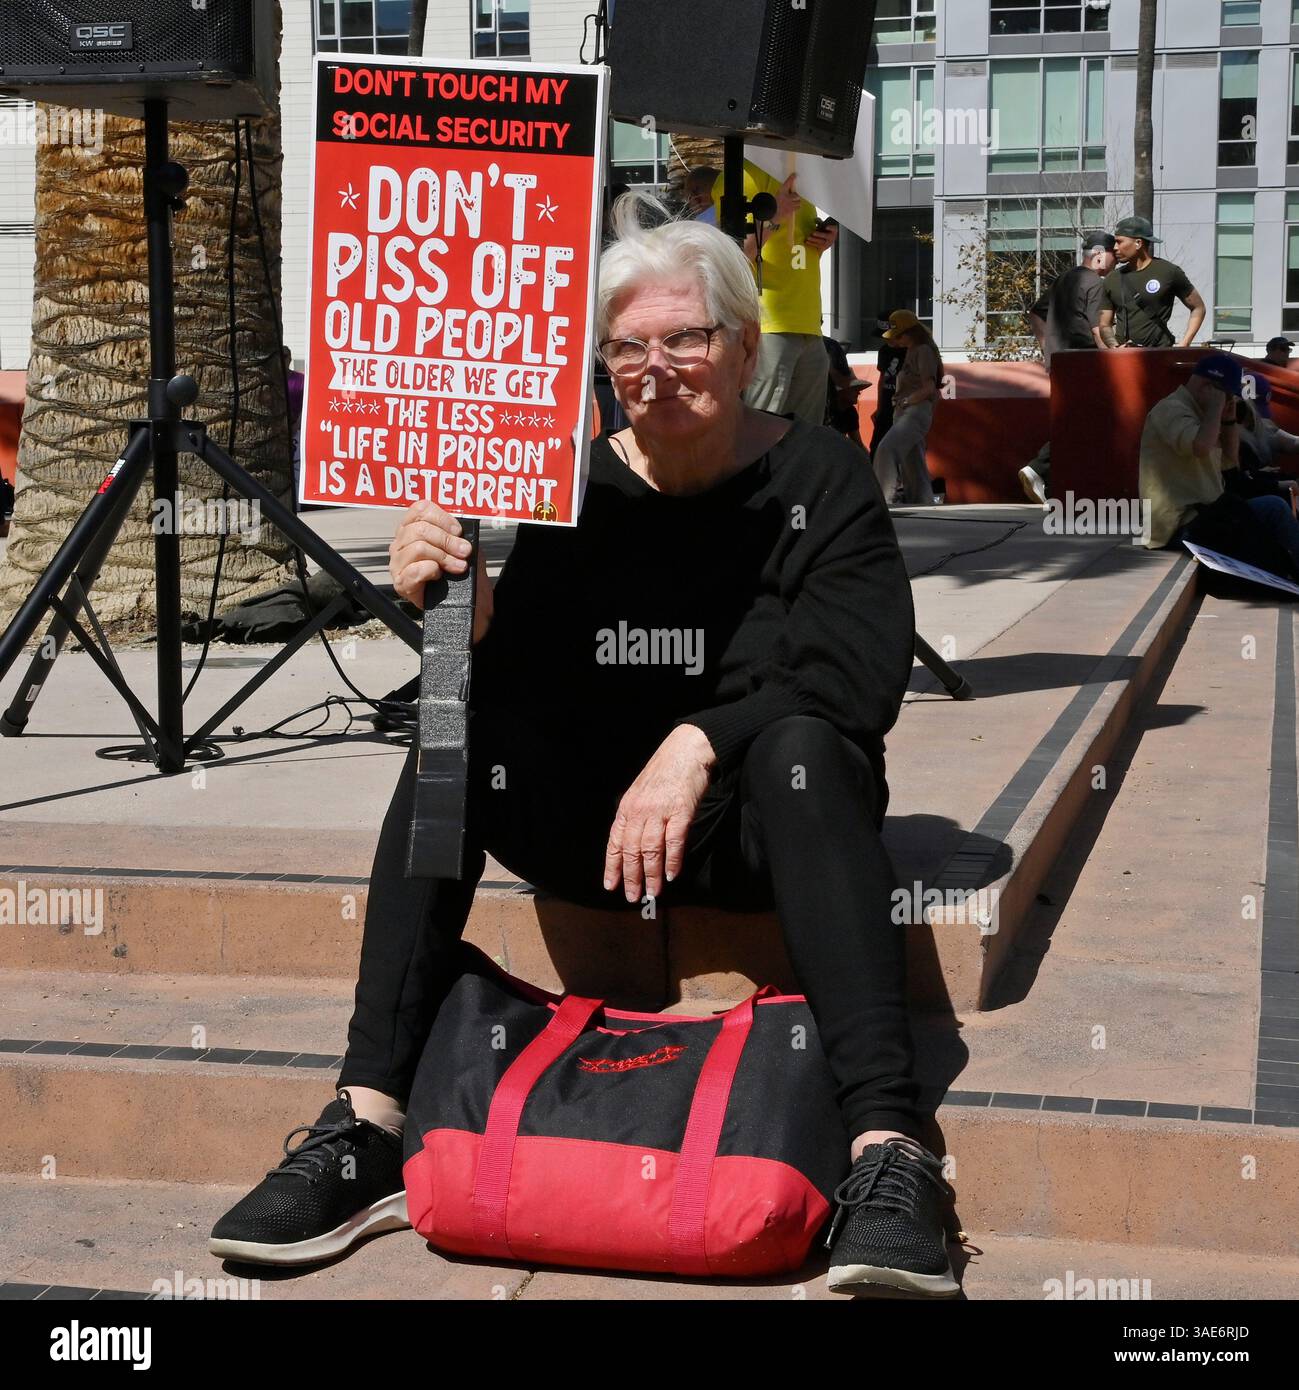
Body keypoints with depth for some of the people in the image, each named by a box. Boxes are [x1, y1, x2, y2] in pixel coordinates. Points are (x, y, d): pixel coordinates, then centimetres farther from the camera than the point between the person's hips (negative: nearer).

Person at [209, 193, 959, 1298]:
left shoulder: (817, 479, -5)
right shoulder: (581, 488, 0)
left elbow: (865, 669, -18)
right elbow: (524, 682, -8)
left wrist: (699, 742, -29)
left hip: (763, 822, -3)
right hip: (593, 830, 3)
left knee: (799, 743, -34)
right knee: (458, 727, -21)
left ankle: (889, 1155, -43)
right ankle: (369, 1131, -23)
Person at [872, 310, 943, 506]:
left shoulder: (924, 351, -5)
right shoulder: (910, 351, 22)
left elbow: (929, 387, -13)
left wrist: (905, 401, -13)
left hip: (916, 410, -10)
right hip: (903, 413, 10)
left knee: (886, 449, -27)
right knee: (912, 465, 9)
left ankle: (888, 497, -36)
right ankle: (925, 504, 13)